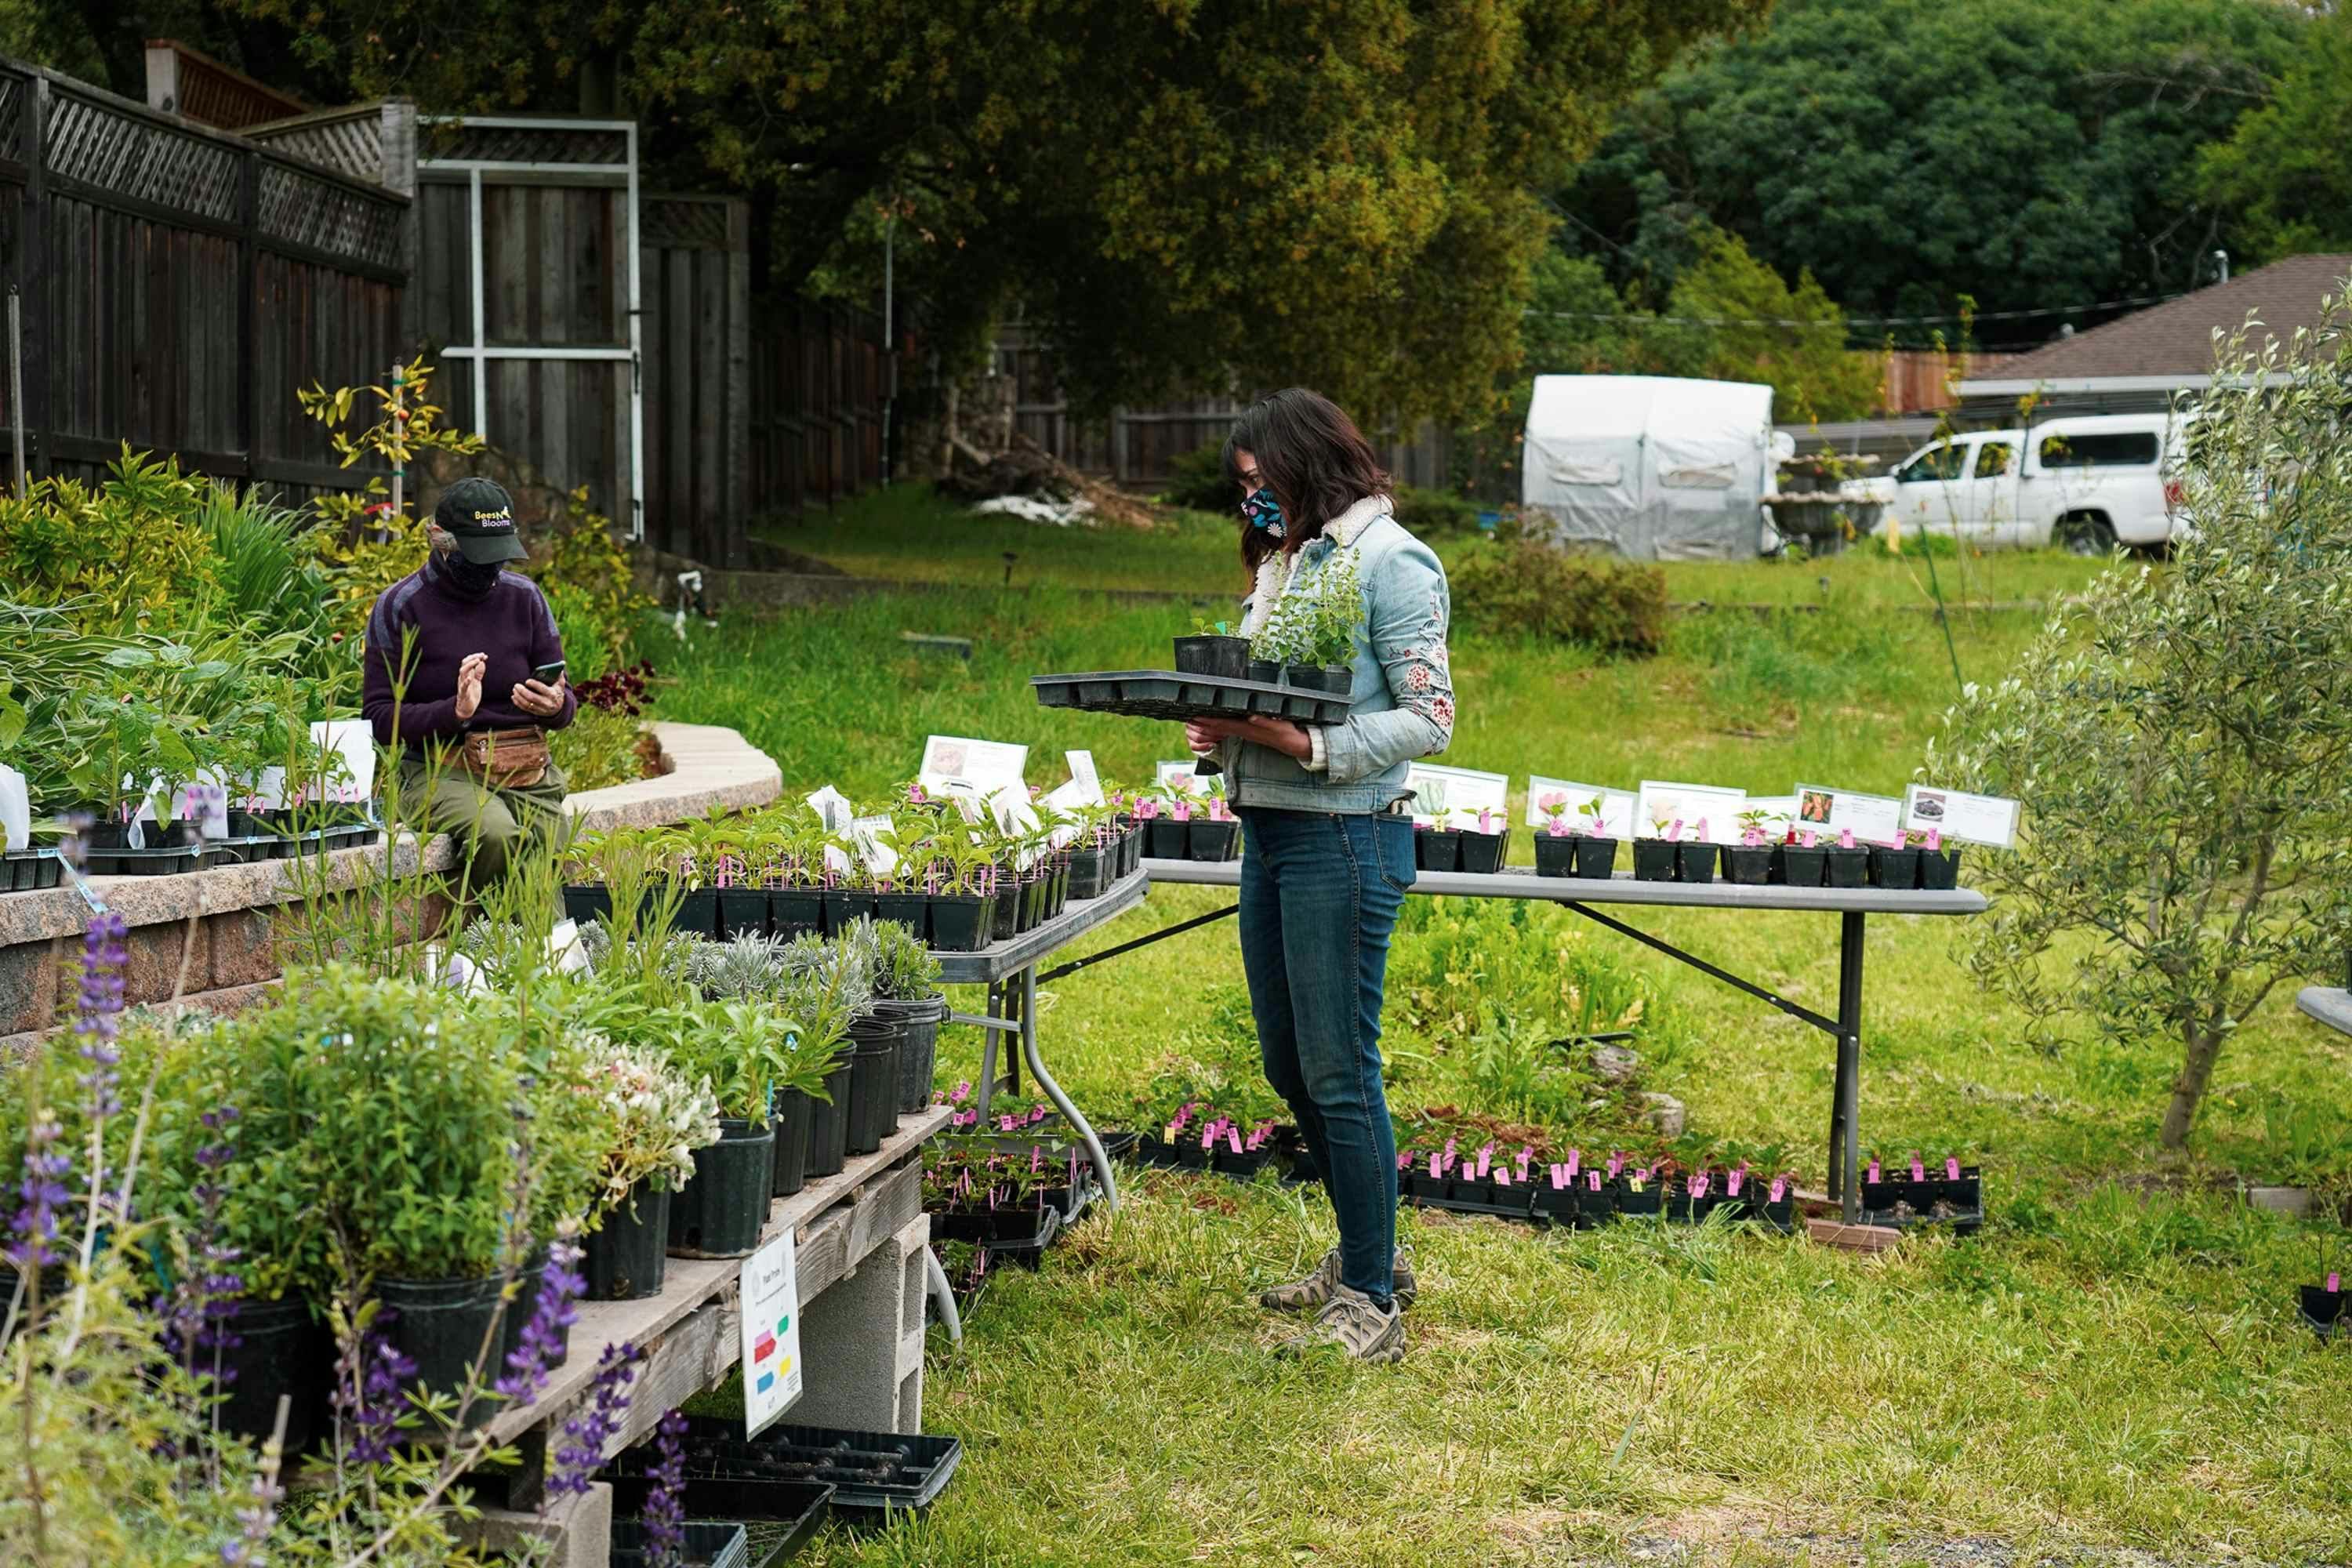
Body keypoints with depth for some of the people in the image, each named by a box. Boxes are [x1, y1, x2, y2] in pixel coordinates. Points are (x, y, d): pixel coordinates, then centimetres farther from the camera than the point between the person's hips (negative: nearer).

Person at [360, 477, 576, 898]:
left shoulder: (525, 597, 8)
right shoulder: (399, 607, -3)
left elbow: (566, 703, 13)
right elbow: (378, 717, -5)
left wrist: (556, 706, -13)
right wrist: (454, 711, -22)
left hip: (530, 774, 4)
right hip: (442, 771, -4)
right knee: (496, 835, -33)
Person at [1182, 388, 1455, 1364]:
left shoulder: (1387, 562, -9)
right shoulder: (1284, 561, 17)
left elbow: (1430, 719, -14)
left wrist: (1306, 745, -23)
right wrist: (1224, 732, 0)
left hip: (1344, 838, -9)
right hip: (1269, 833, 9)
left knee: (1338, 1074, -5)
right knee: (1288, 1067, 16)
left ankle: (1371, 1305, 5)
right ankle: (1370, 1255, 32)